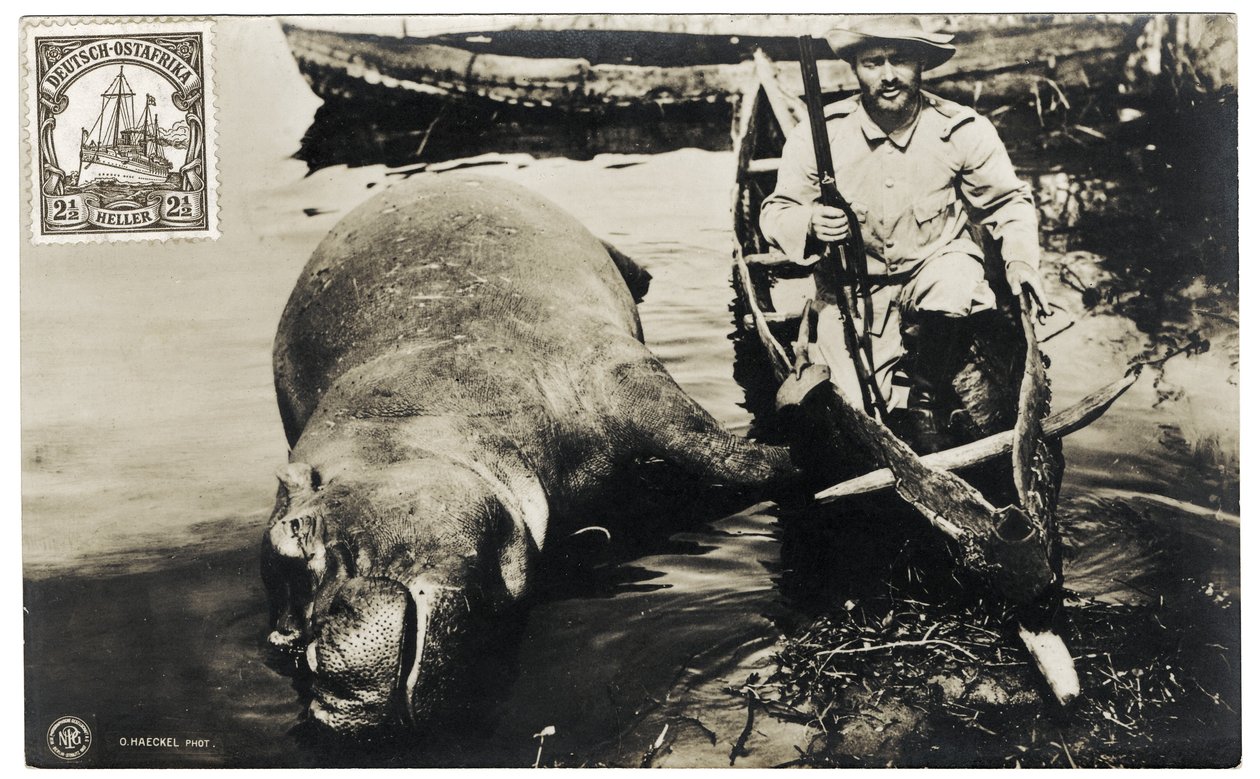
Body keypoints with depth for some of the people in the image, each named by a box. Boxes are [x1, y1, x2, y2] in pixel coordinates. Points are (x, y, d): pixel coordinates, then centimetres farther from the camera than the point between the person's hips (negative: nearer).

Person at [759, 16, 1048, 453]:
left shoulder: (963, 131, -8)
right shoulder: (818, 135, -10)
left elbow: (1008, 202, 5)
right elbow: (776, 213, -3)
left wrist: (1021, 258, -12)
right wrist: (810, 224, -25)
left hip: (935, 267, 1)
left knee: (955, 289, -36)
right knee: (864, 407, -17)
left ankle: (927, 400, -5)